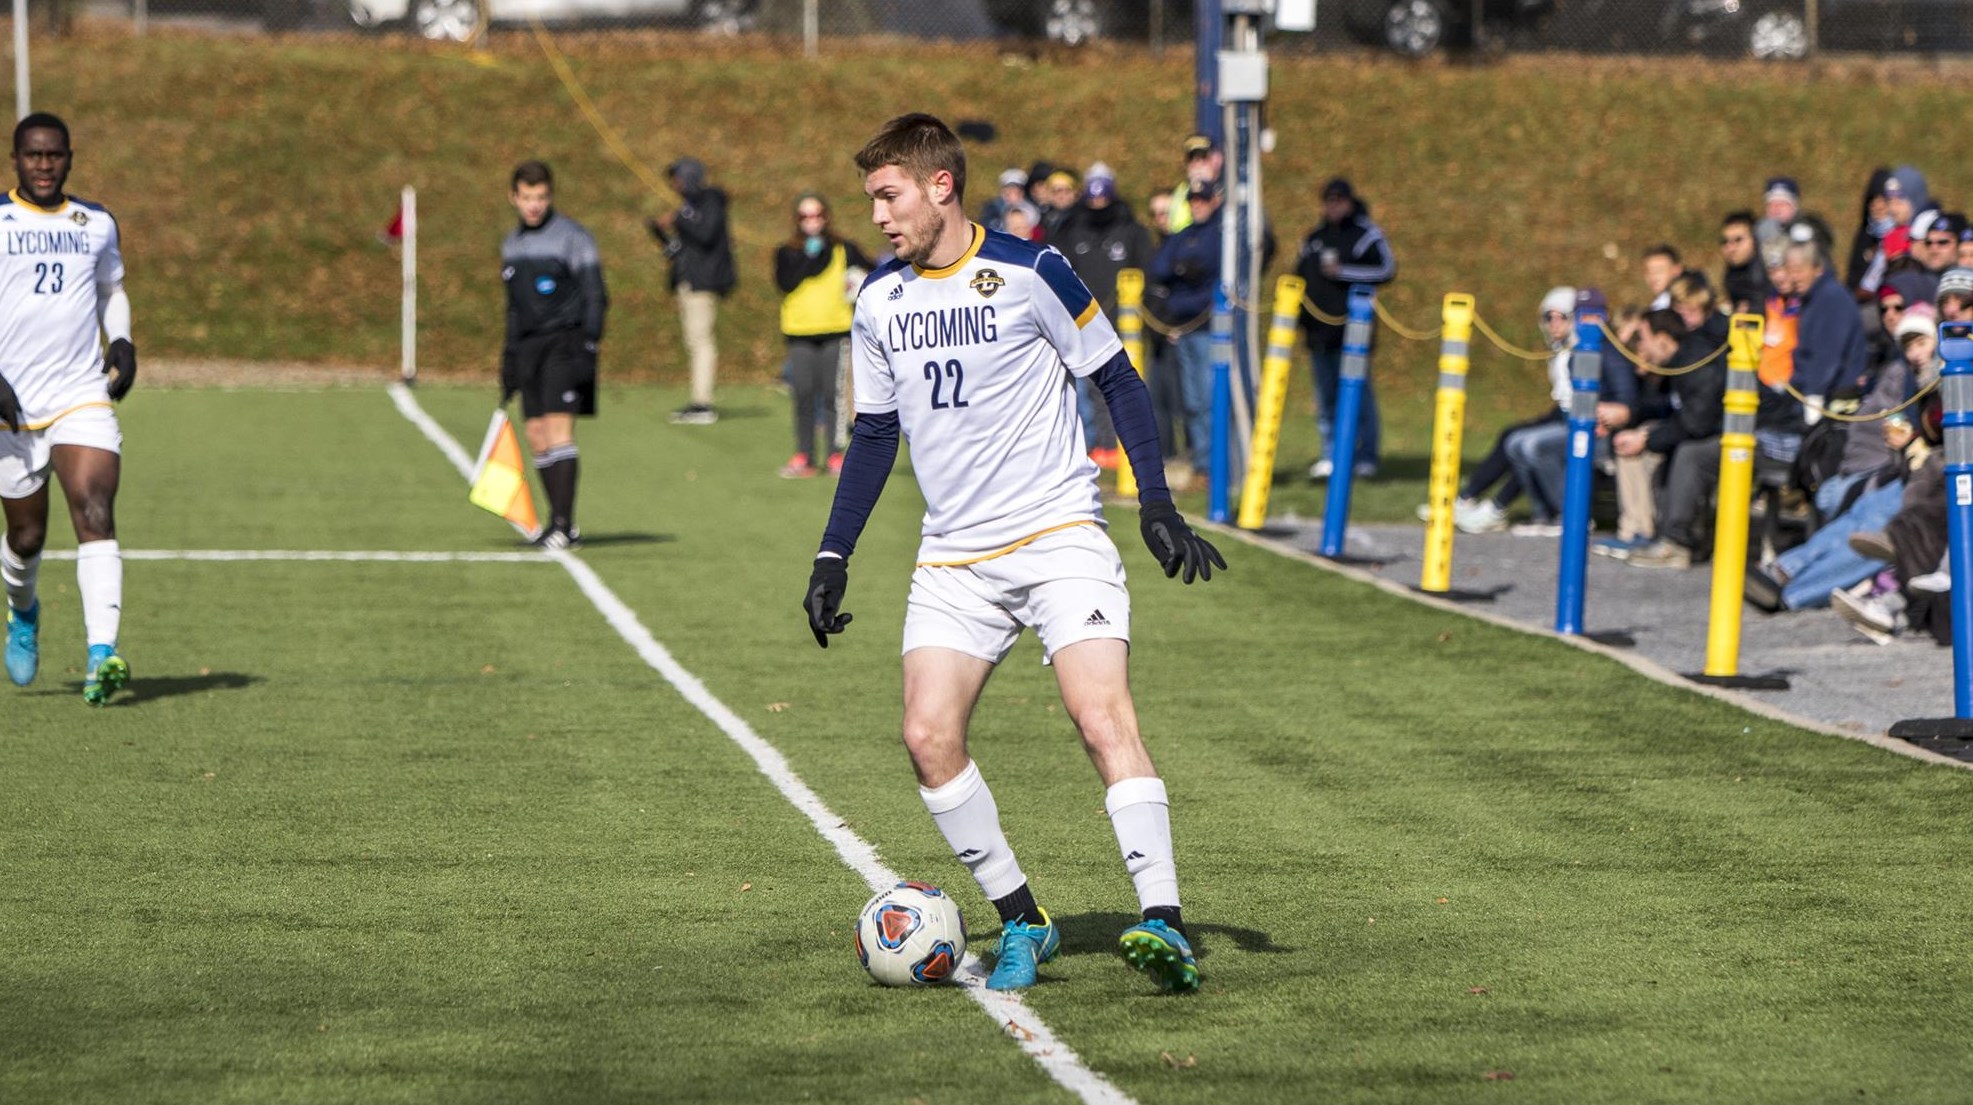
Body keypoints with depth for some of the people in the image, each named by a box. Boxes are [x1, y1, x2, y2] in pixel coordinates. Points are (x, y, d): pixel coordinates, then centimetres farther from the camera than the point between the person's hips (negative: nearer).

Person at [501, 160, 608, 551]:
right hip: (529, 347, 7)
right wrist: (509, 360, 20)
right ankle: (561, 527, 9)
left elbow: (595, 297, -8)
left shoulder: (572, 236, -5)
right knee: (537, 437, 3)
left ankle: (563, 524, -18)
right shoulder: (512, 244, 15)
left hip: (564, 342, -7)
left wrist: (587, 347, -18)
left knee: (558, 427, -16)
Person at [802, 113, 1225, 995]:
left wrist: (1157, 506, -10)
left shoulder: (1027, 273, -7)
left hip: (1059, 537, -5)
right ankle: (1021, 921, 4)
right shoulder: (879, 300, 8)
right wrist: (833, 558, 14)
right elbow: (874, 433, 18)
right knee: (929, 738, -10)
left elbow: (1116, 380, -1)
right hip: (953, 558, 5)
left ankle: (1163, 924, -24)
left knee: (1103, 720, -21)